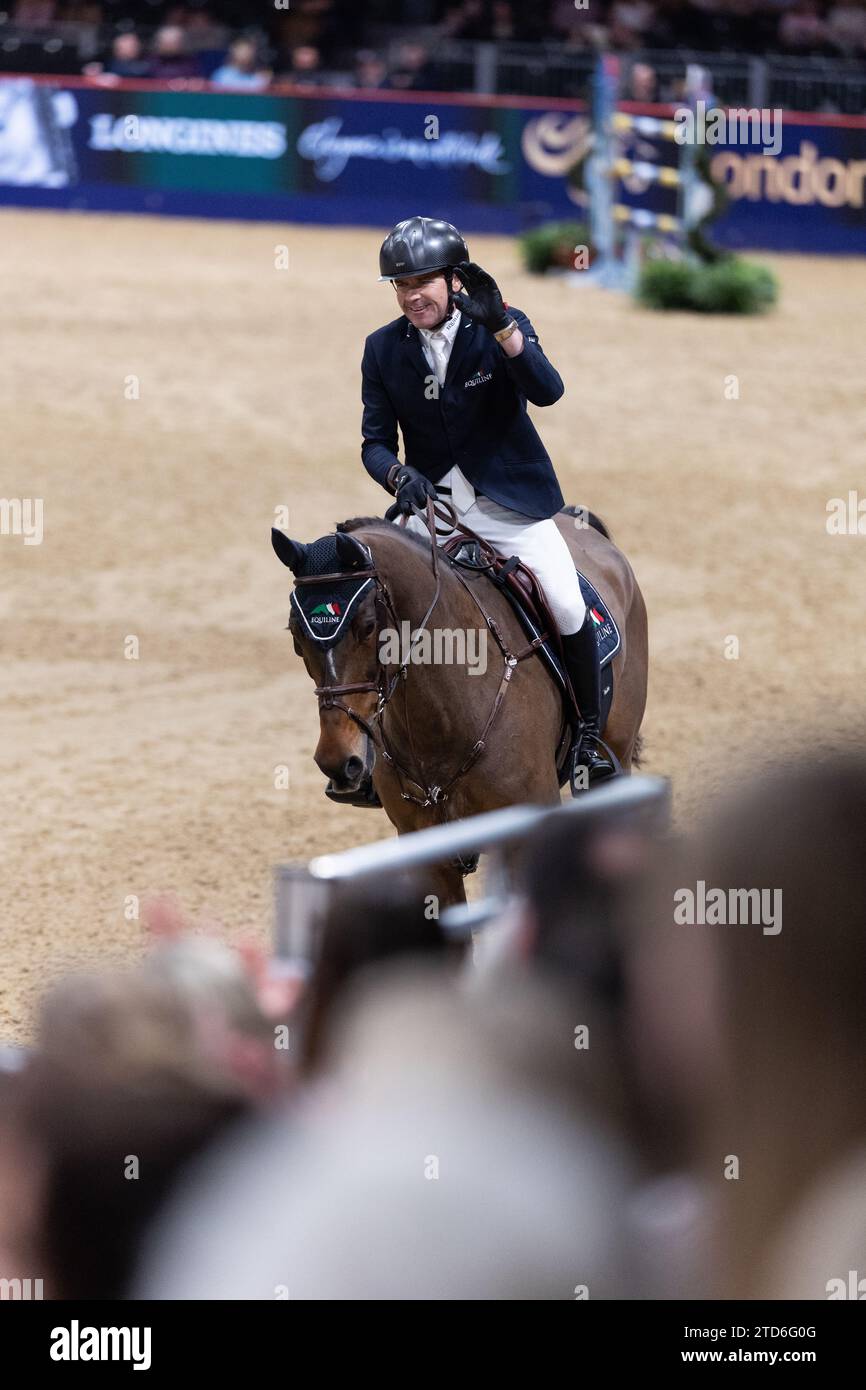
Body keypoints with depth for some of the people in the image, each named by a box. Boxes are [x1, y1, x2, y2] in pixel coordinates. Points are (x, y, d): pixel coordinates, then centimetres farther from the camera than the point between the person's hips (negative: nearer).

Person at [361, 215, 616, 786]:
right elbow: (376, 442, 1)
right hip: (431, 503, 2)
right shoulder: (384, 349, 0)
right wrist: (399, 475, -23)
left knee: (567, 607, -16)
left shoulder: (504, 328, -7)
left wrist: (499, 325, -37)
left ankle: (590, 732, 4)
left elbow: (548, 391, -24)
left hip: (509, 501, -2)